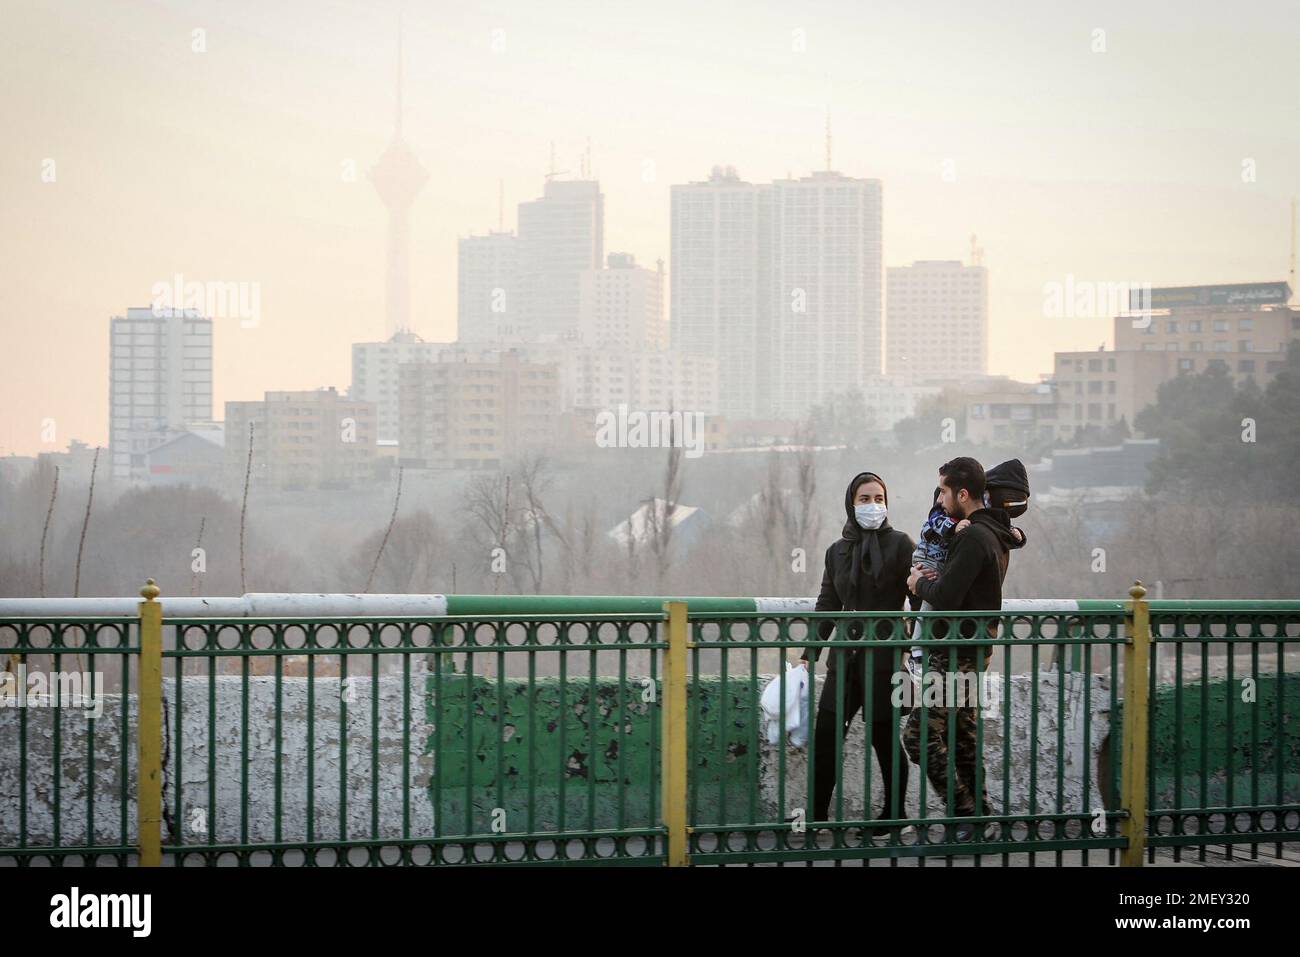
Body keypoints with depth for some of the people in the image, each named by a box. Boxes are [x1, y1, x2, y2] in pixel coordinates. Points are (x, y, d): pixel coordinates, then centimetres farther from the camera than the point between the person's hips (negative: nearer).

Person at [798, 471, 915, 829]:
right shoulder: (838, 551, 12)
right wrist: (808, 656, 12)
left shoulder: (899, 544, -3)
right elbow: (827, 607, 17)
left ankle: (895, 812, 17)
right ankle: (816, 815, 5)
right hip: (845, 659, 5)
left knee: (885, 739, 3)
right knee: (825, 739, -1)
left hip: (885, 659, -5)